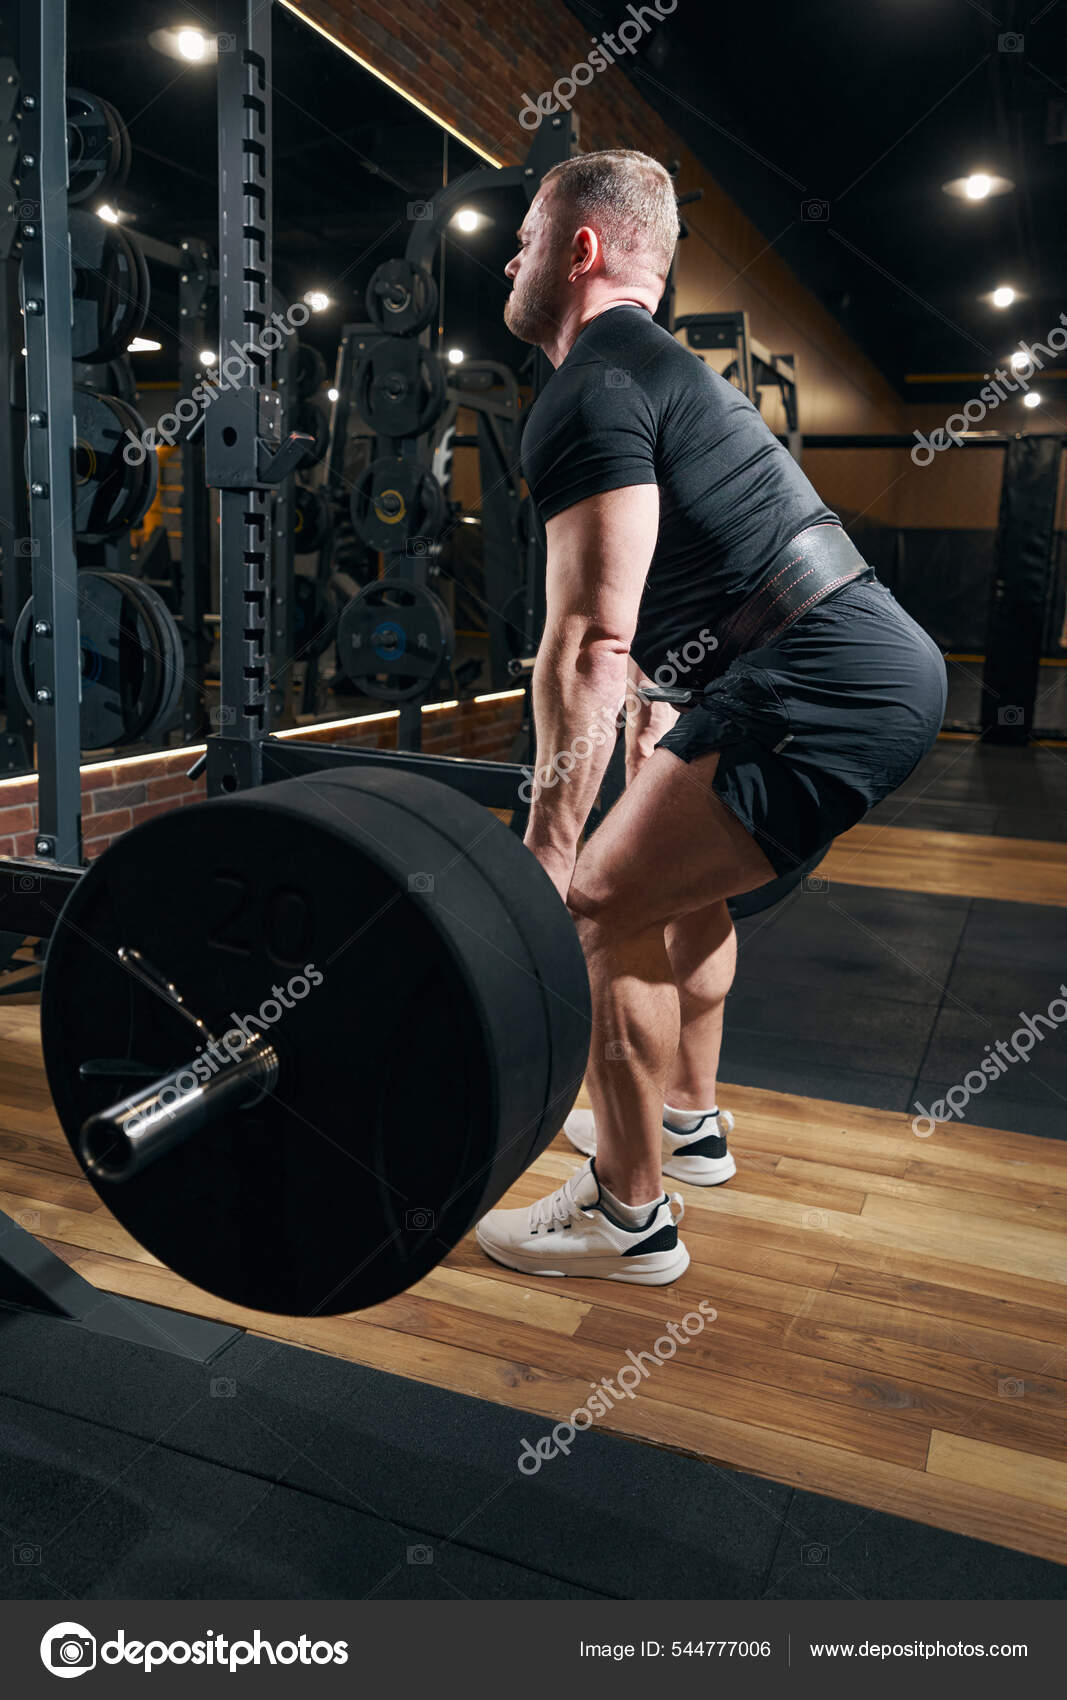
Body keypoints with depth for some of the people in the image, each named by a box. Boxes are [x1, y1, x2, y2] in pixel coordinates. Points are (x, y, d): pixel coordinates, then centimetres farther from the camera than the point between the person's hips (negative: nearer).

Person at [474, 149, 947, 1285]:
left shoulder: (587, 393, -7)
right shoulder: (661, 372, 25)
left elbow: (588, 641, -17)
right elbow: (656, 612, 30)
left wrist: (546, 860, -15)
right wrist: (653, 764, 37)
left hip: (821, 690, -11)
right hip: (886, 668, 11)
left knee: (606, 904, -6)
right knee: (680, 871, 26)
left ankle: (628, 1218, 9)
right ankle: (689, 1123, 40)